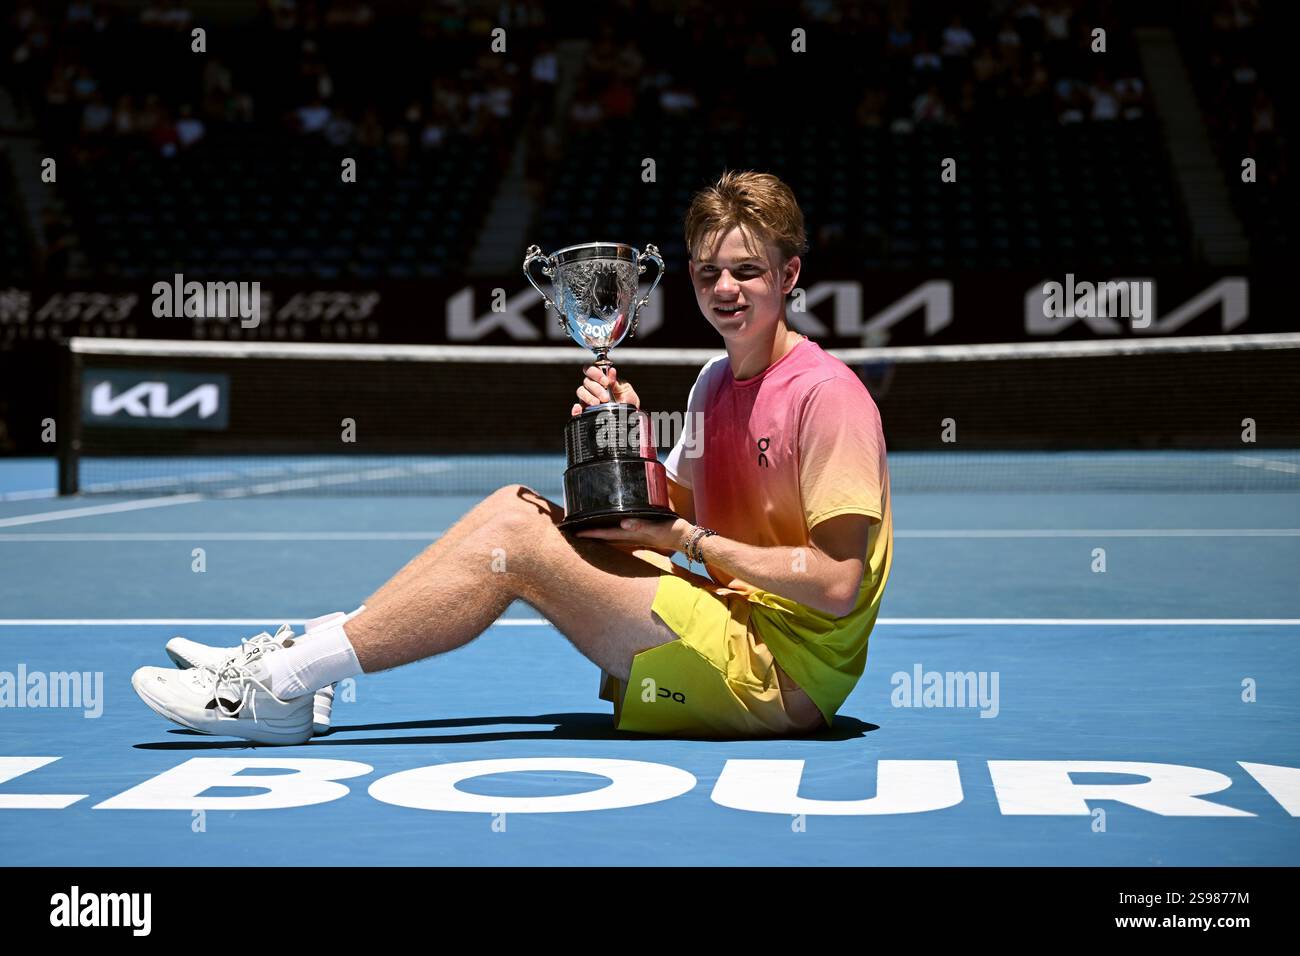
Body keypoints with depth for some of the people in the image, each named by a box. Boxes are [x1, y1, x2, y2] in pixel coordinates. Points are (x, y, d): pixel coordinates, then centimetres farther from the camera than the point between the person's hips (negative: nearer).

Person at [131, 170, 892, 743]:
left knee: (516, 539, -16)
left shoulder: (827, 394, -14)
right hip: (727, 634, 8)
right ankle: (296, 656, -3)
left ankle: (282, 685, -12)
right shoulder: (715, 383, 14)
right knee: (516, 504, 1)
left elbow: (838, 584, -20)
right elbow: (678, 515, 15)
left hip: (782, 674, -8)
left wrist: (688, 539, -16)